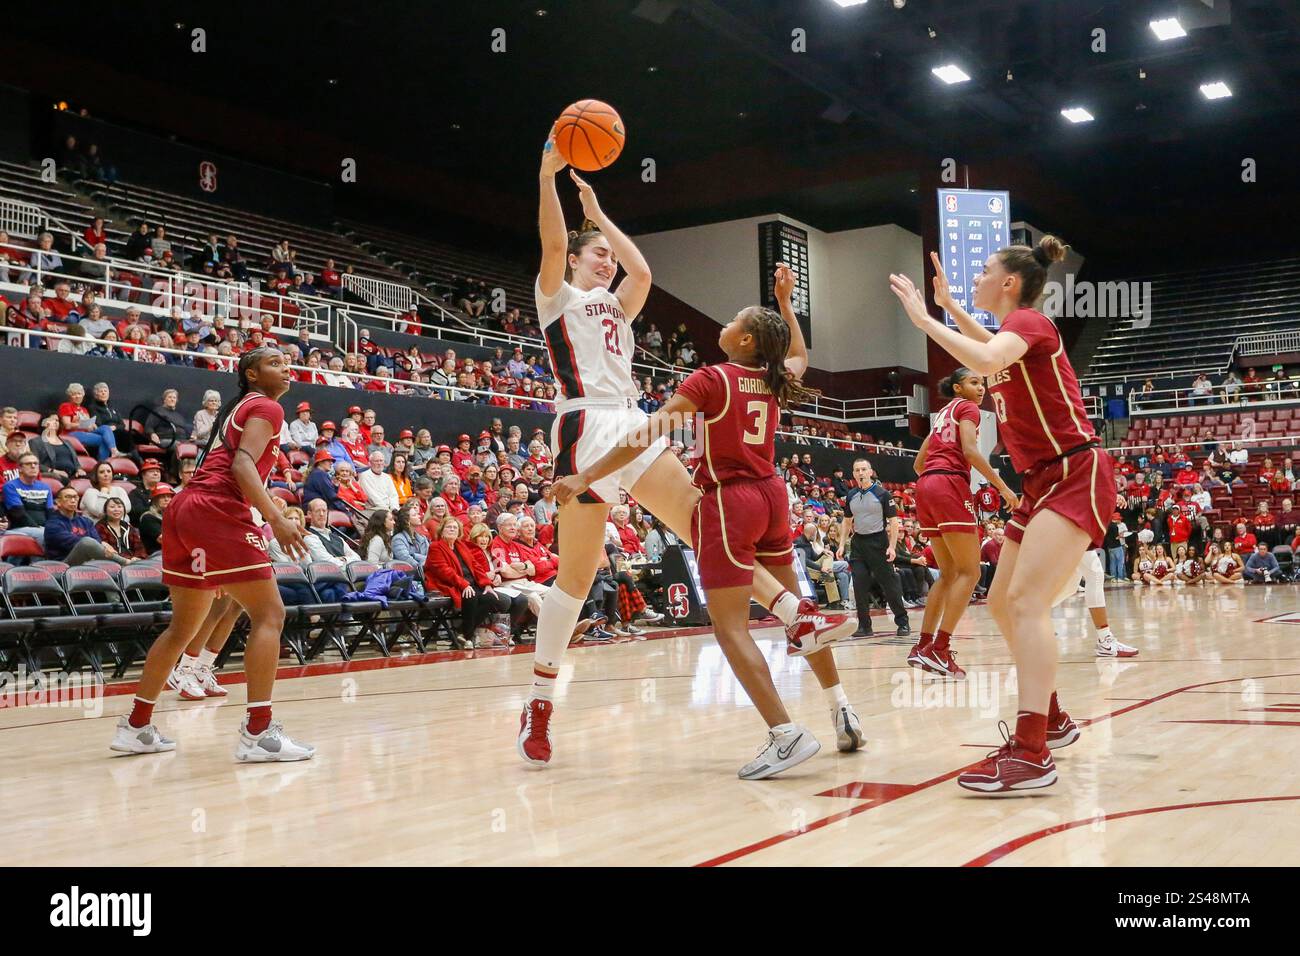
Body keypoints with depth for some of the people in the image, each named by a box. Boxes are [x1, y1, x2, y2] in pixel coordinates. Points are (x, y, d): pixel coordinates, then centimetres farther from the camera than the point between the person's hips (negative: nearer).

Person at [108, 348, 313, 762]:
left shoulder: (238, 407, 28)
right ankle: (258, 732, -16)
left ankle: (136, 726, 24)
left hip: (185, 509, 10)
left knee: (184, 626, 18)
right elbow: (242, 465, -16)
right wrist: (276, 519, -25)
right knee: (269, 614, -9)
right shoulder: (266, 407, 0)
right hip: (216, 513, -10)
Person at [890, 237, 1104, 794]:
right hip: (1042, 483, 10)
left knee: (1026, 600, -24)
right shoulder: (1014, 329, 15)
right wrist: (948, 305, 32)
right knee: (1003, 604, 13)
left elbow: (986, 360, -35)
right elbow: (995, 351, 42)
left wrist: (924, 318, -24)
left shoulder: (1029, 320, -11)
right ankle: (1052, 720, 27)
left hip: (1075, 476, -10)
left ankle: (1031, 754, -30)